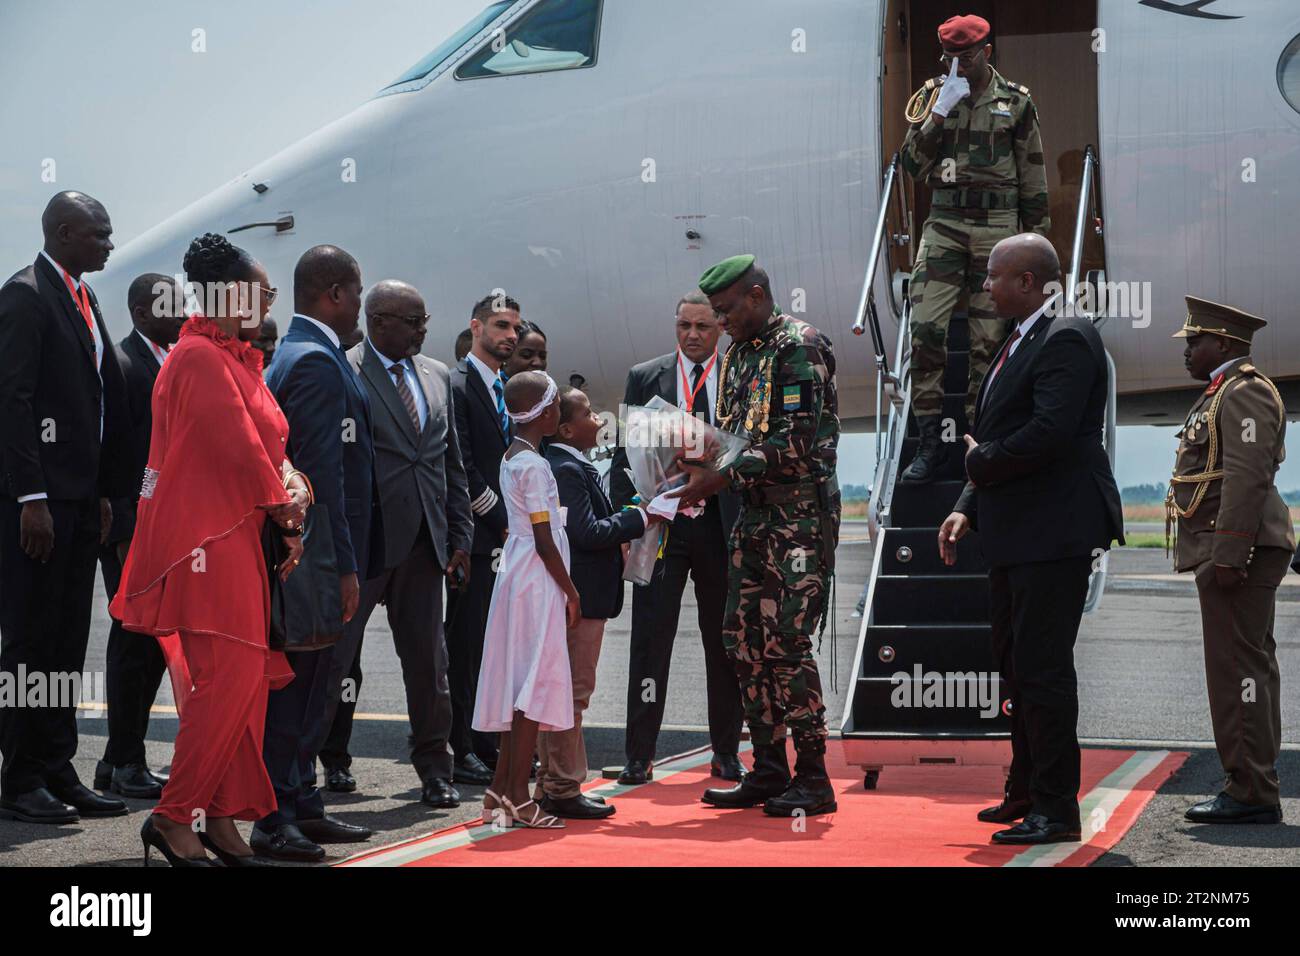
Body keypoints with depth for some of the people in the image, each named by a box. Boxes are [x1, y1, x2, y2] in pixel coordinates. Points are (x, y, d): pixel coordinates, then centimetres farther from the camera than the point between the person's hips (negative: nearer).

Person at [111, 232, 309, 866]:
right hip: (208, 537, -10)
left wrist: (294, 488, -2)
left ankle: (220, 815, 14)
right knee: (229, 677, -12)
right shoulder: (200, 358, -13)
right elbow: (238, 448, -16)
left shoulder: (237, 359, 19)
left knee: (246, 678, 9)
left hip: (237, 538, 10)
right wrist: (285, 516, -5)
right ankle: (176, 817, -6)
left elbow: (269, 446, 17)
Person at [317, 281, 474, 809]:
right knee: (337, 655, 4)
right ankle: (329, 759, 18)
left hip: (423, 541, 5)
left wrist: (460, 536, 9)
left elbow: (453, 463, 16)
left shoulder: (437, 376, 13)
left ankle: (434, 768, 15)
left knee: (428, 658, 7)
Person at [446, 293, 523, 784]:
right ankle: (459, 751, -1)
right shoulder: (456, 385, -8)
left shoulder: (509, 389, 19)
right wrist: (502, 519, -13)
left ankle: (487, 745, 16)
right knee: (465, 644, -5)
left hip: (506, 537, 8)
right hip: (474, 537, -8)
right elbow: (461, 467, -14)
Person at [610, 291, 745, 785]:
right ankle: (639, 755, 2)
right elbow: (624, 454, 5)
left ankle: (726, 753, 16)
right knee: (651, 639, -2)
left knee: (725, 642, 7)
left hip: (723, 525, 1)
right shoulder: (644, 378, 7)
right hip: (661, 522, 0)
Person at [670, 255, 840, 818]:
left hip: (801, 515, -9)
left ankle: (813, 778, -2)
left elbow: (796, 442, -19)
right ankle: (768, 771, 16)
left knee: (787, 643, -10)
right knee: (743, 641, 8)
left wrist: (720, 478, -18)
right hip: (754, 517, 9)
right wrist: (698, 466, 1)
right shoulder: (737, 355, 16)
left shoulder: (800, 345, -11)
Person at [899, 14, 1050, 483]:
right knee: (925, 329, -10)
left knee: (989, 336, 0)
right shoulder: (932, 96, 8)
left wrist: (1036, 235, 7)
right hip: (944, 223, 1)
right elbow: (912, 164, -1)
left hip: (997, 226, -1)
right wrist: (939, 113, -12)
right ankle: (931, 440, -3)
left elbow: (1033, 175, 9)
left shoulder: (1015, 101, 5)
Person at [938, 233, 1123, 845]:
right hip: (1014, 537, 11)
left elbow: (1049, 434, -25)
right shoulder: (1018, 342, 18)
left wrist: (980, 461, -10)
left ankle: (1056, 810, -1)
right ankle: (1026, 791, 28)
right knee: (1016, 666, 17)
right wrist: (968, 507, 10)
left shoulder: (1067, 340, -15)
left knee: (1043, 668, -8)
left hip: (1054, 533, -11)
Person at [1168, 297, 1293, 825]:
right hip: (1231, 555, 11)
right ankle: (1253, 789, 14)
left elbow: (1248, 477, -21)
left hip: (1238, 549, -11)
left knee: (1237, 667, -11)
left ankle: (1251, 794, -10)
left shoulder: (1246, 393, -12)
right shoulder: (1222, 396, 21)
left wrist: (1227, 555, -25)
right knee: (1249, 666, 11)